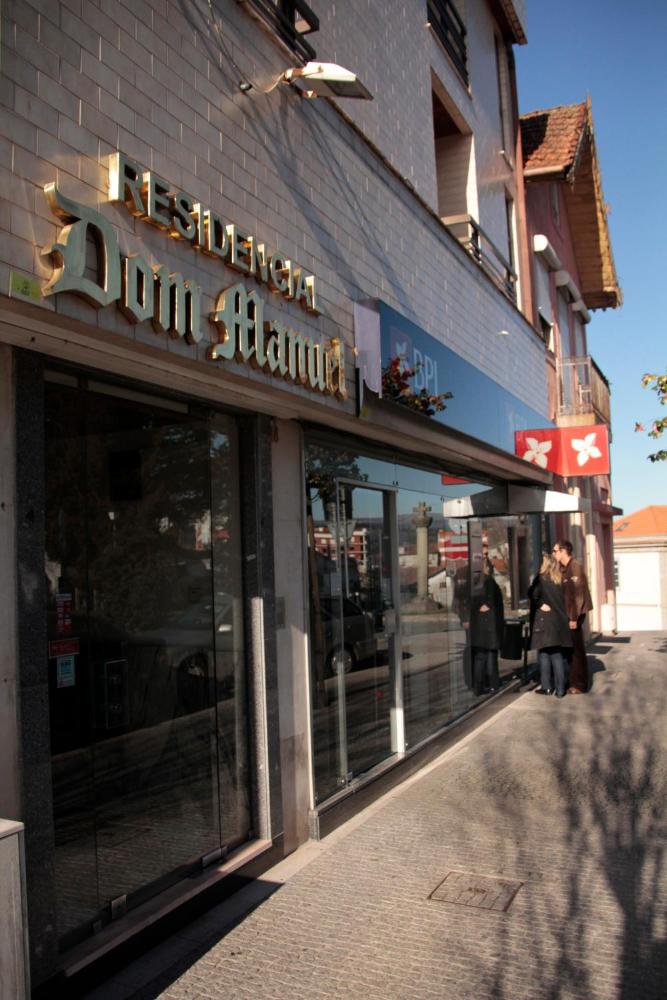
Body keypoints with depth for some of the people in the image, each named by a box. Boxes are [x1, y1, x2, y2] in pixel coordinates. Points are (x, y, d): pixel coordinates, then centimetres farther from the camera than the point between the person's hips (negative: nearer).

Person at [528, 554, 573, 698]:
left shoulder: (541, 578, -5)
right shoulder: (561, 581, 9)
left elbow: (534, 594, -19)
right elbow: (565, 600, 7)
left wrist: (540, 605, -7)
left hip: (544, 620, -5)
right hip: (560, 621, 5)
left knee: (544, 653, 4)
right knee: (557, 655, 7)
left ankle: (546, 686, 6)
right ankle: (560, 689, 7)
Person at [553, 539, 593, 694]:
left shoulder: (574, 566, -14)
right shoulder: (565, 568, 13)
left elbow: (578, 594, -20)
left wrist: (574, 617, -21)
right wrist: (569, 616, 12)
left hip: (574, 615, -9)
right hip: (568, 614, 9)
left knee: (576, 650, -2)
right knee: (571, 649, 13)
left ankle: (580, 685, 5)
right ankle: (575, 682, 20)